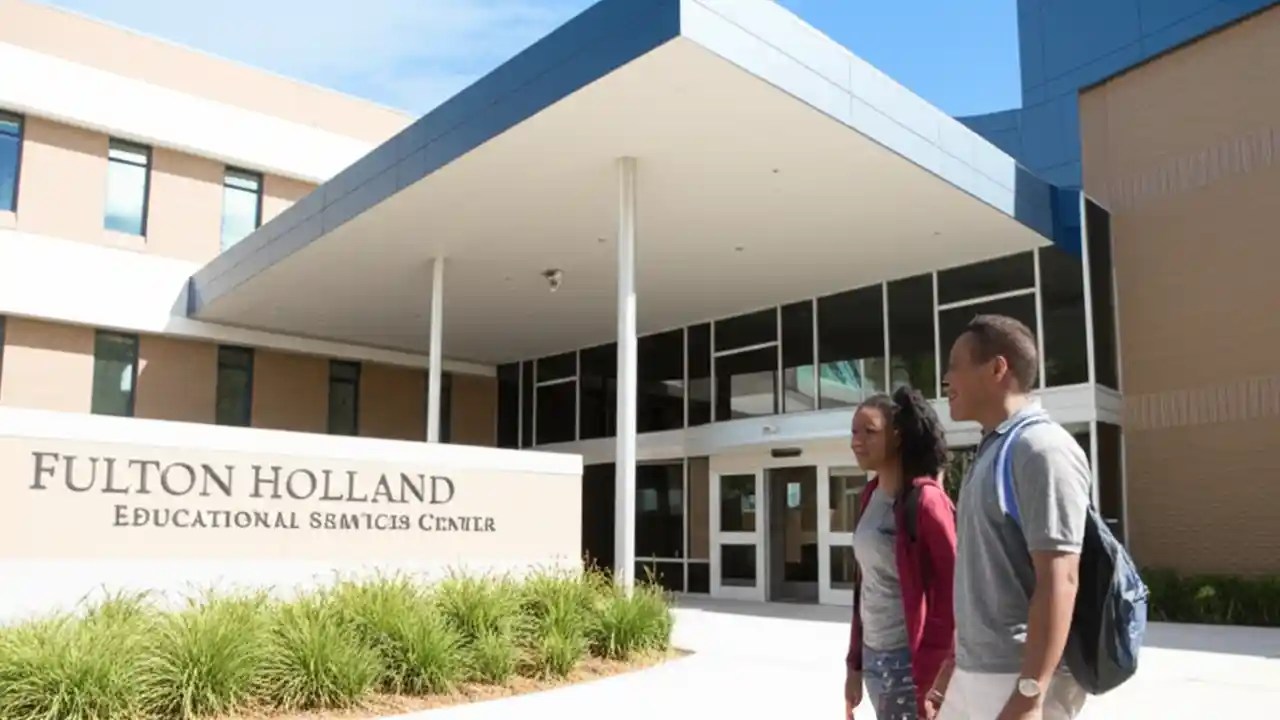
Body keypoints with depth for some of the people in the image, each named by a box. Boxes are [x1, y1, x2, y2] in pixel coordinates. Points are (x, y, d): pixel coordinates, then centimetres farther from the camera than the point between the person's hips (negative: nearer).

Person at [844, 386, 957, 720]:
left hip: (908, 660, -7)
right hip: (874, 657, 7)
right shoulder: (871, 496, 8)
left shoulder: (925, 499, -14)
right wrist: (854, 662, 14)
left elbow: (952, 591, -15)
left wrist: (932, 679, -16)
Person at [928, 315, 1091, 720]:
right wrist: (951, 670, 20)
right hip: (974, 676, 9)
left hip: (1018, 681, -9)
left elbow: (1058, 580, -22)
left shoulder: (1040, 448, -15)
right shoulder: (991, 451, 14)